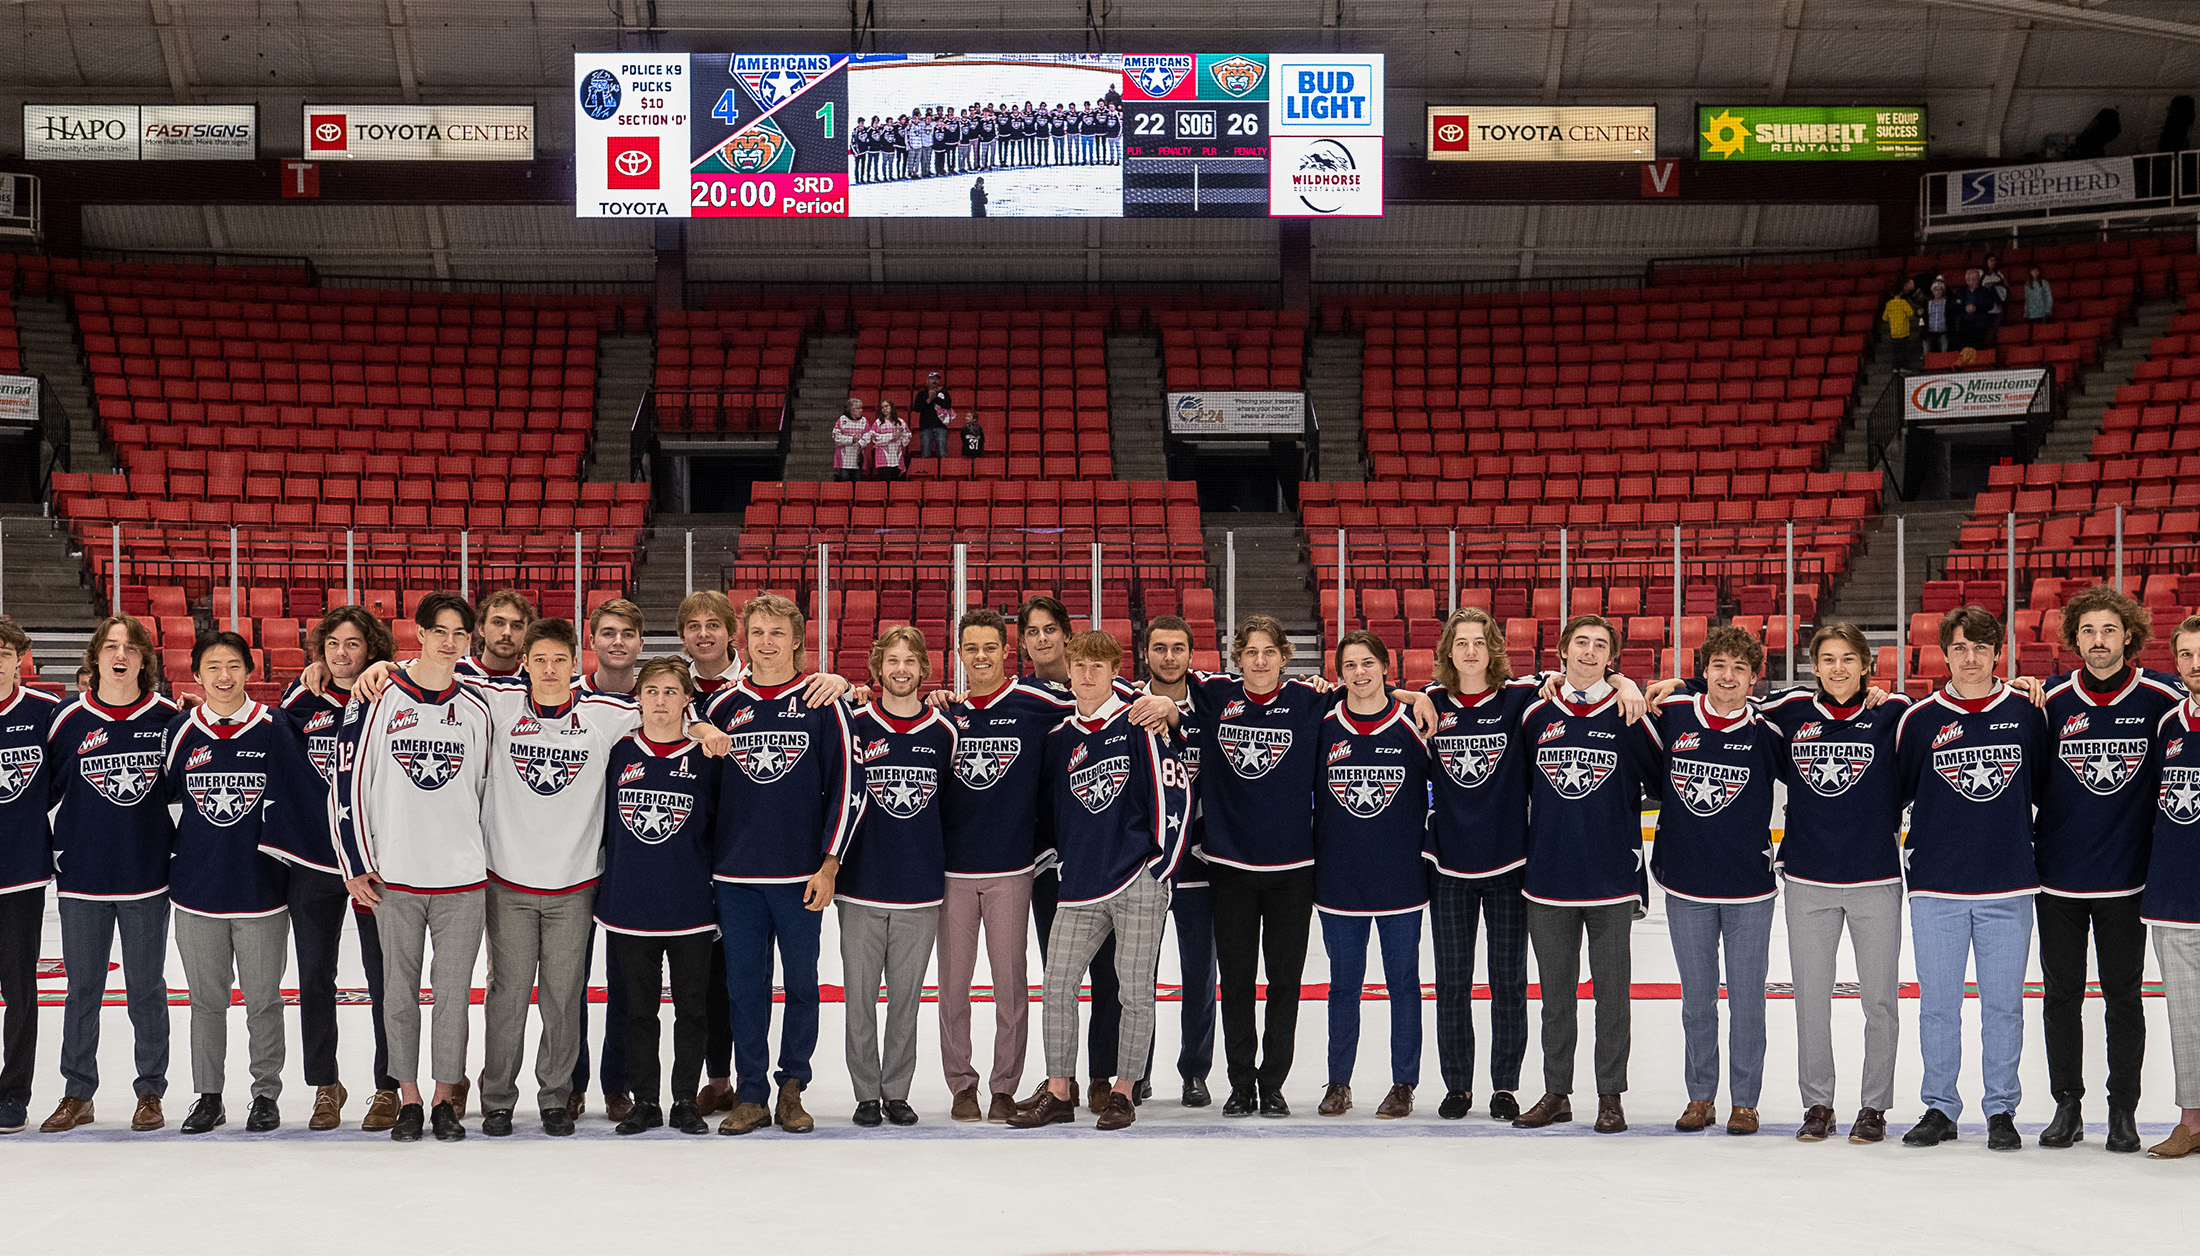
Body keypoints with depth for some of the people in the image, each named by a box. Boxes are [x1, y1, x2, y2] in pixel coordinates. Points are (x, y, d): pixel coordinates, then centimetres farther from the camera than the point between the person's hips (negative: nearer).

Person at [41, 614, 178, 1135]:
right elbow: (43, 790, 7)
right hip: (81, 876, 1)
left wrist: (178, 845, 4)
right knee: (82, 987, 8)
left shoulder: (169, 718, -2)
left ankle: (151, 1092, 17)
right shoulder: (69, 720, -1)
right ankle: (77, 1095, 19)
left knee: (146, 987, 7)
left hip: (147, 876, -1)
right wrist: (58, 848, 2)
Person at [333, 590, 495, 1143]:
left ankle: (446, 1096, 16)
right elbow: (349, 782, 0)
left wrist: (486, 859, 12)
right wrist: (355, 864, -2)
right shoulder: (378, 700, -2)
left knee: (453, 993, 4)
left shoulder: (476, 709, 5)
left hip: (462, 877, 1)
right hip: (393, 875, -1)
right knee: (400, 990, 7)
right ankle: (408, 1097, 18)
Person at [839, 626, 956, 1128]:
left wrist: (943, 866, 12)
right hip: (862, 884, -1)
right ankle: (867, 1093, 14)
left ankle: (896, 1091, 17)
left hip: (921, 888, 1)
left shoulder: (942, 733, 5)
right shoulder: (856, 727, 0)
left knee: (906, 996, 7)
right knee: (860, 994, 3)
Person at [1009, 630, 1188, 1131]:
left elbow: (1174, 790, -7)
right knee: (1058, 983, 1)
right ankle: (1058, 1092, 11)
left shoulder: (1138, 724, -4)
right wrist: (1070, 858, 16)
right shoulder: (1059, 739, 11)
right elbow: (1053, 807, 23)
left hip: (1138, 882, -5)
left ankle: (1123, 1091, 11)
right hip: (1081, 885, 5)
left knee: (1134, 990, 0)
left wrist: (1161, 861, -7)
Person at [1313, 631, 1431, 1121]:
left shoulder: (1411, 726, -4)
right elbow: (1307, 796, 12)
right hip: (1339, 876, 2)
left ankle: (1404, 1085, 14)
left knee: (1403, 980, 5)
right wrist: (1310, 862, 9)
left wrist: (1427, 852, 3)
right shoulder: (1324, 728, 2)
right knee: (1343, 982, 9)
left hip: (1400, 877, -2)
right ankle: (1338, 1083, 19)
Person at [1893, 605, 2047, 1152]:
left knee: (2003, 1002, 5)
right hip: (1936, 888, 0)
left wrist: (2037, 850, 8)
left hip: (2009, 887, 0)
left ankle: (2002, 1110, 16)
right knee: (1938, 1002, 6)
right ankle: (1940, 1108, 17)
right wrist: (1909, 855, 5)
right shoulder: (1919, 720, 1)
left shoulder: (2027, 713, 3)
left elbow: (2045, 786, 12)